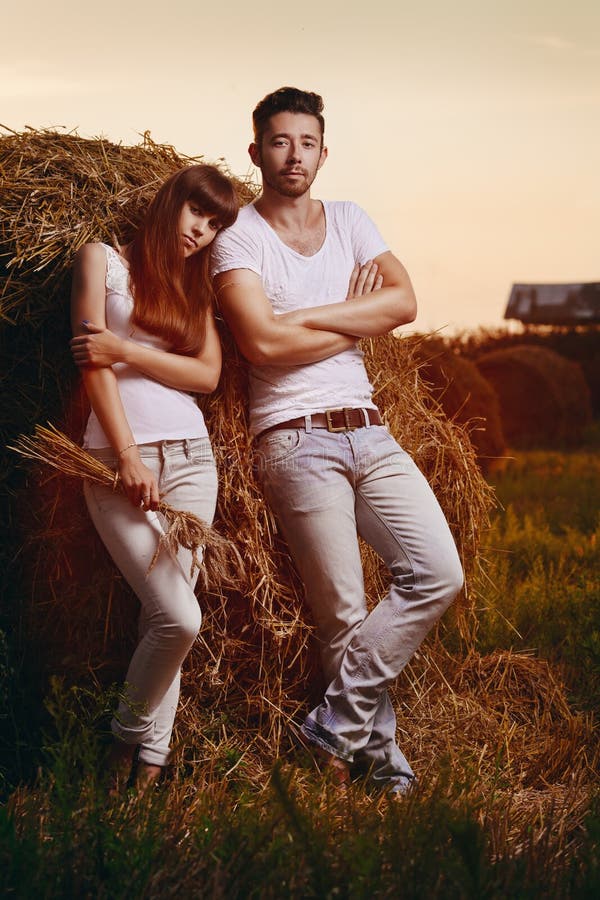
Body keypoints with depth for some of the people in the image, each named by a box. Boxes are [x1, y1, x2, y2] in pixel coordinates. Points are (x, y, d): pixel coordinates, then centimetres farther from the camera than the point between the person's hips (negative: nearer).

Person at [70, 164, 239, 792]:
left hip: (190, 456, 5)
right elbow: (90, 357, -4)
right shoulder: (103, 258, 5)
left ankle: (151, 764, 5)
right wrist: (127, 455, -12)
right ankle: (127, 737, 7)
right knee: (179, 619, -15)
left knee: (165, 617, -1)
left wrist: (128, 351, -8)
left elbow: (208, 374, 4)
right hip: (118, 456, -4)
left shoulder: (196, 284, 18)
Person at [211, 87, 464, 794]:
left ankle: (338, 722, 1)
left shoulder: (350, 222, 14)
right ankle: (378, 754, 11)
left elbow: (403, 302, -2)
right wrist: (354, 321, -4)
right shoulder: (237, 236, -1)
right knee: (343, 617, -4)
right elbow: (263, 344, -15)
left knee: (439, 573, -6)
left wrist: (306, 315, -10)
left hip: (369, 432, 5)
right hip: (295, 439, -5)